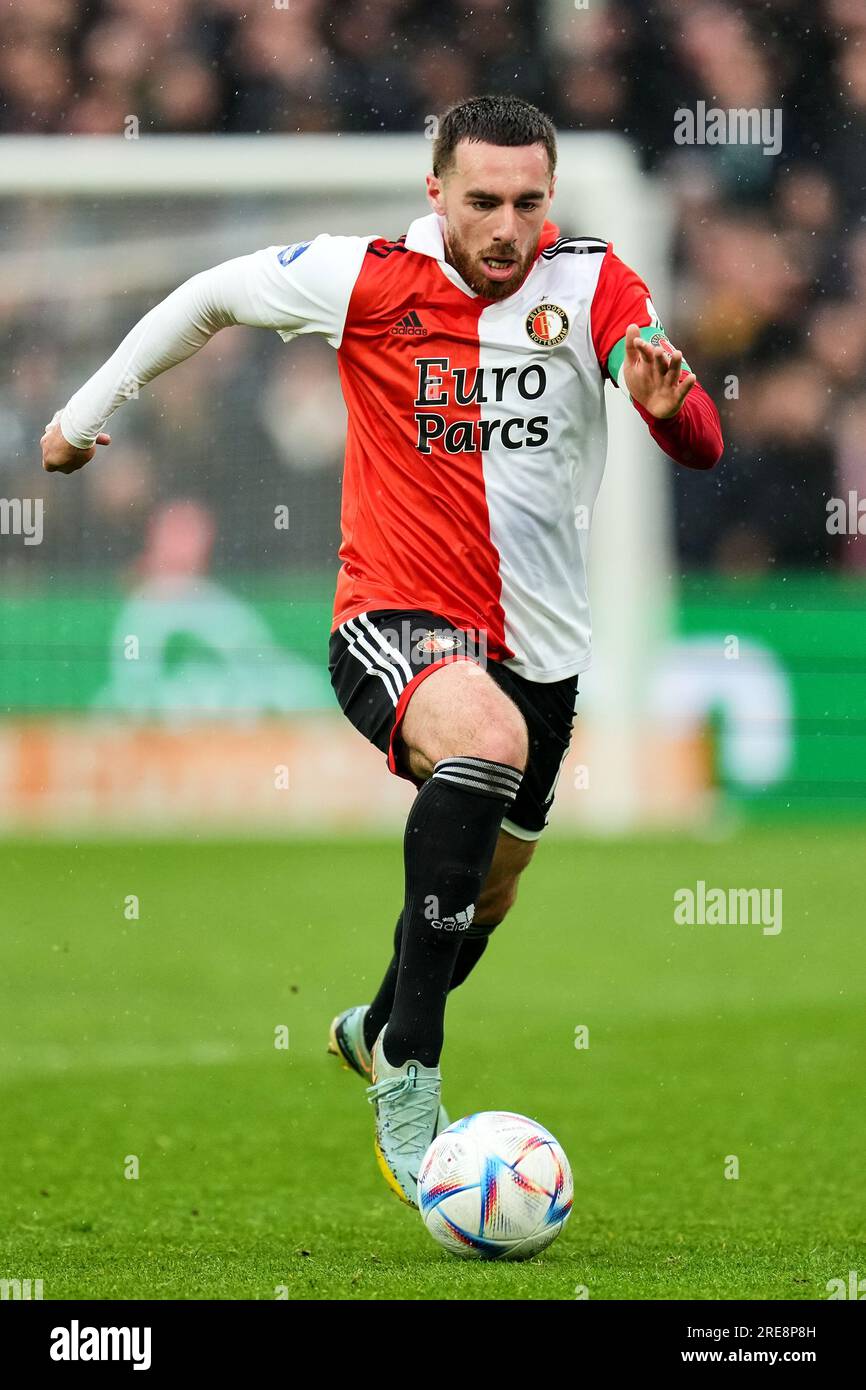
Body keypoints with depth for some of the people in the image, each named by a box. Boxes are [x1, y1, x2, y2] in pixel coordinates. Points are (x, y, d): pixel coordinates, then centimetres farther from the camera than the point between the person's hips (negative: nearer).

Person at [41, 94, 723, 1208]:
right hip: (393, 624, -4)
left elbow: (701, 447, -17)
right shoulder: (367, 280, -11)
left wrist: (666, 402, -40)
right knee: (485, 738, -37)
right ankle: (407, 1076, -33)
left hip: (539, 643, 4)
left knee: (490, 890, 21)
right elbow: (211, 296, 6)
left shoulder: (592, 285, -8)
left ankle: (377, 1030, 56)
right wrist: (89, 407, 13)